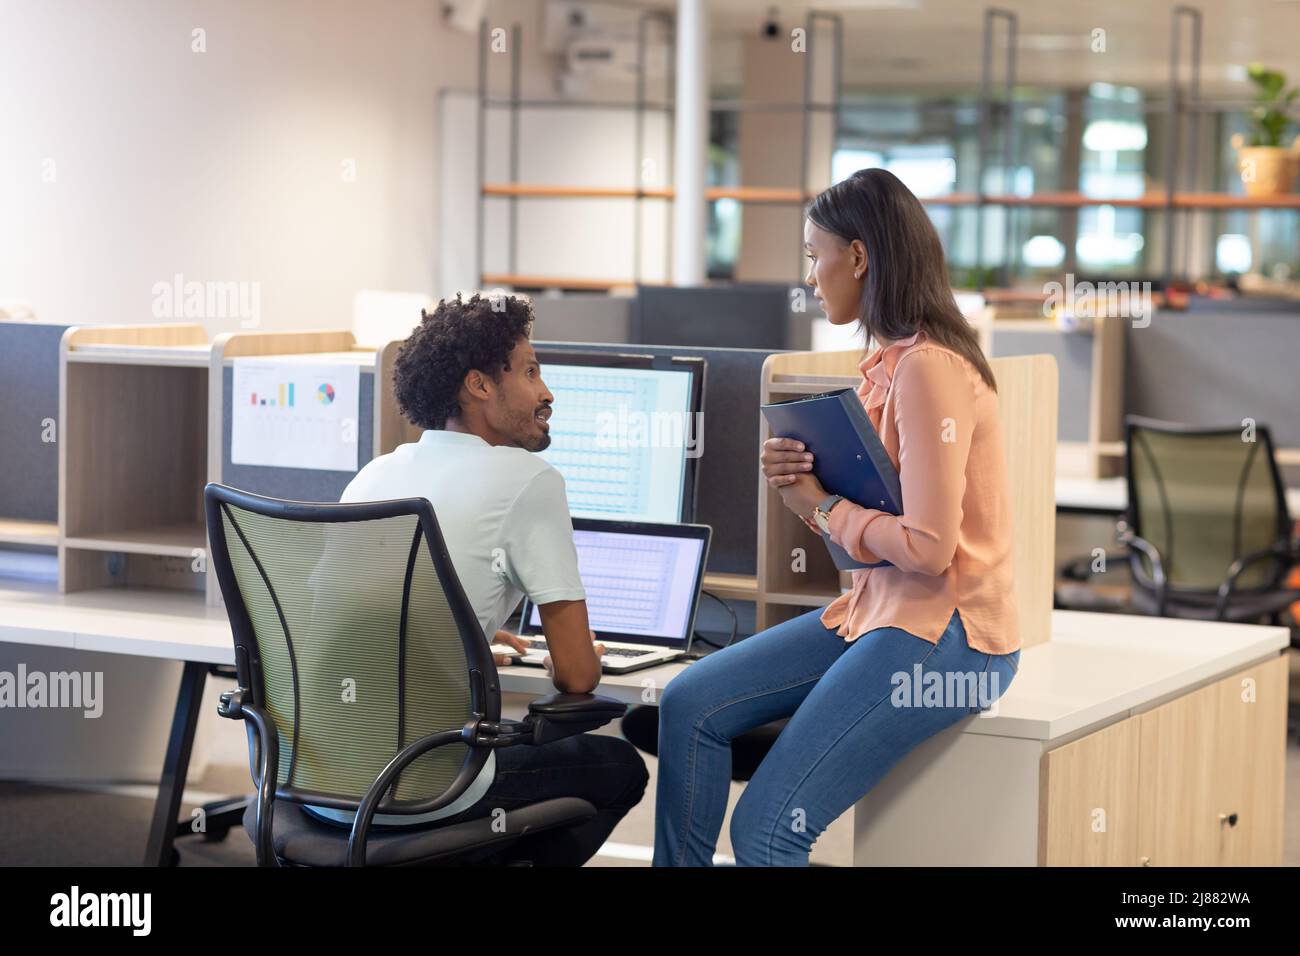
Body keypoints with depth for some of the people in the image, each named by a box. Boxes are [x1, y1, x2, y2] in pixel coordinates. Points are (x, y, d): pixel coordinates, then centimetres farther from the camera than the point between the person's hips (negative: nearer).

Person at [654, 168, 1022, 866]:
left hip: (946, 634, -10)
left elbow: (928, 547, -23)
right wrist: (800, 487, -2)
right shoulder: (890, 362, 13)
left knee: (766, 826, -18)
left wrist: (823, 507, -8)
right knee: (690, 704, -2)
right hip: (876, 610, 10)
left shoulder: (928, 368, -18)